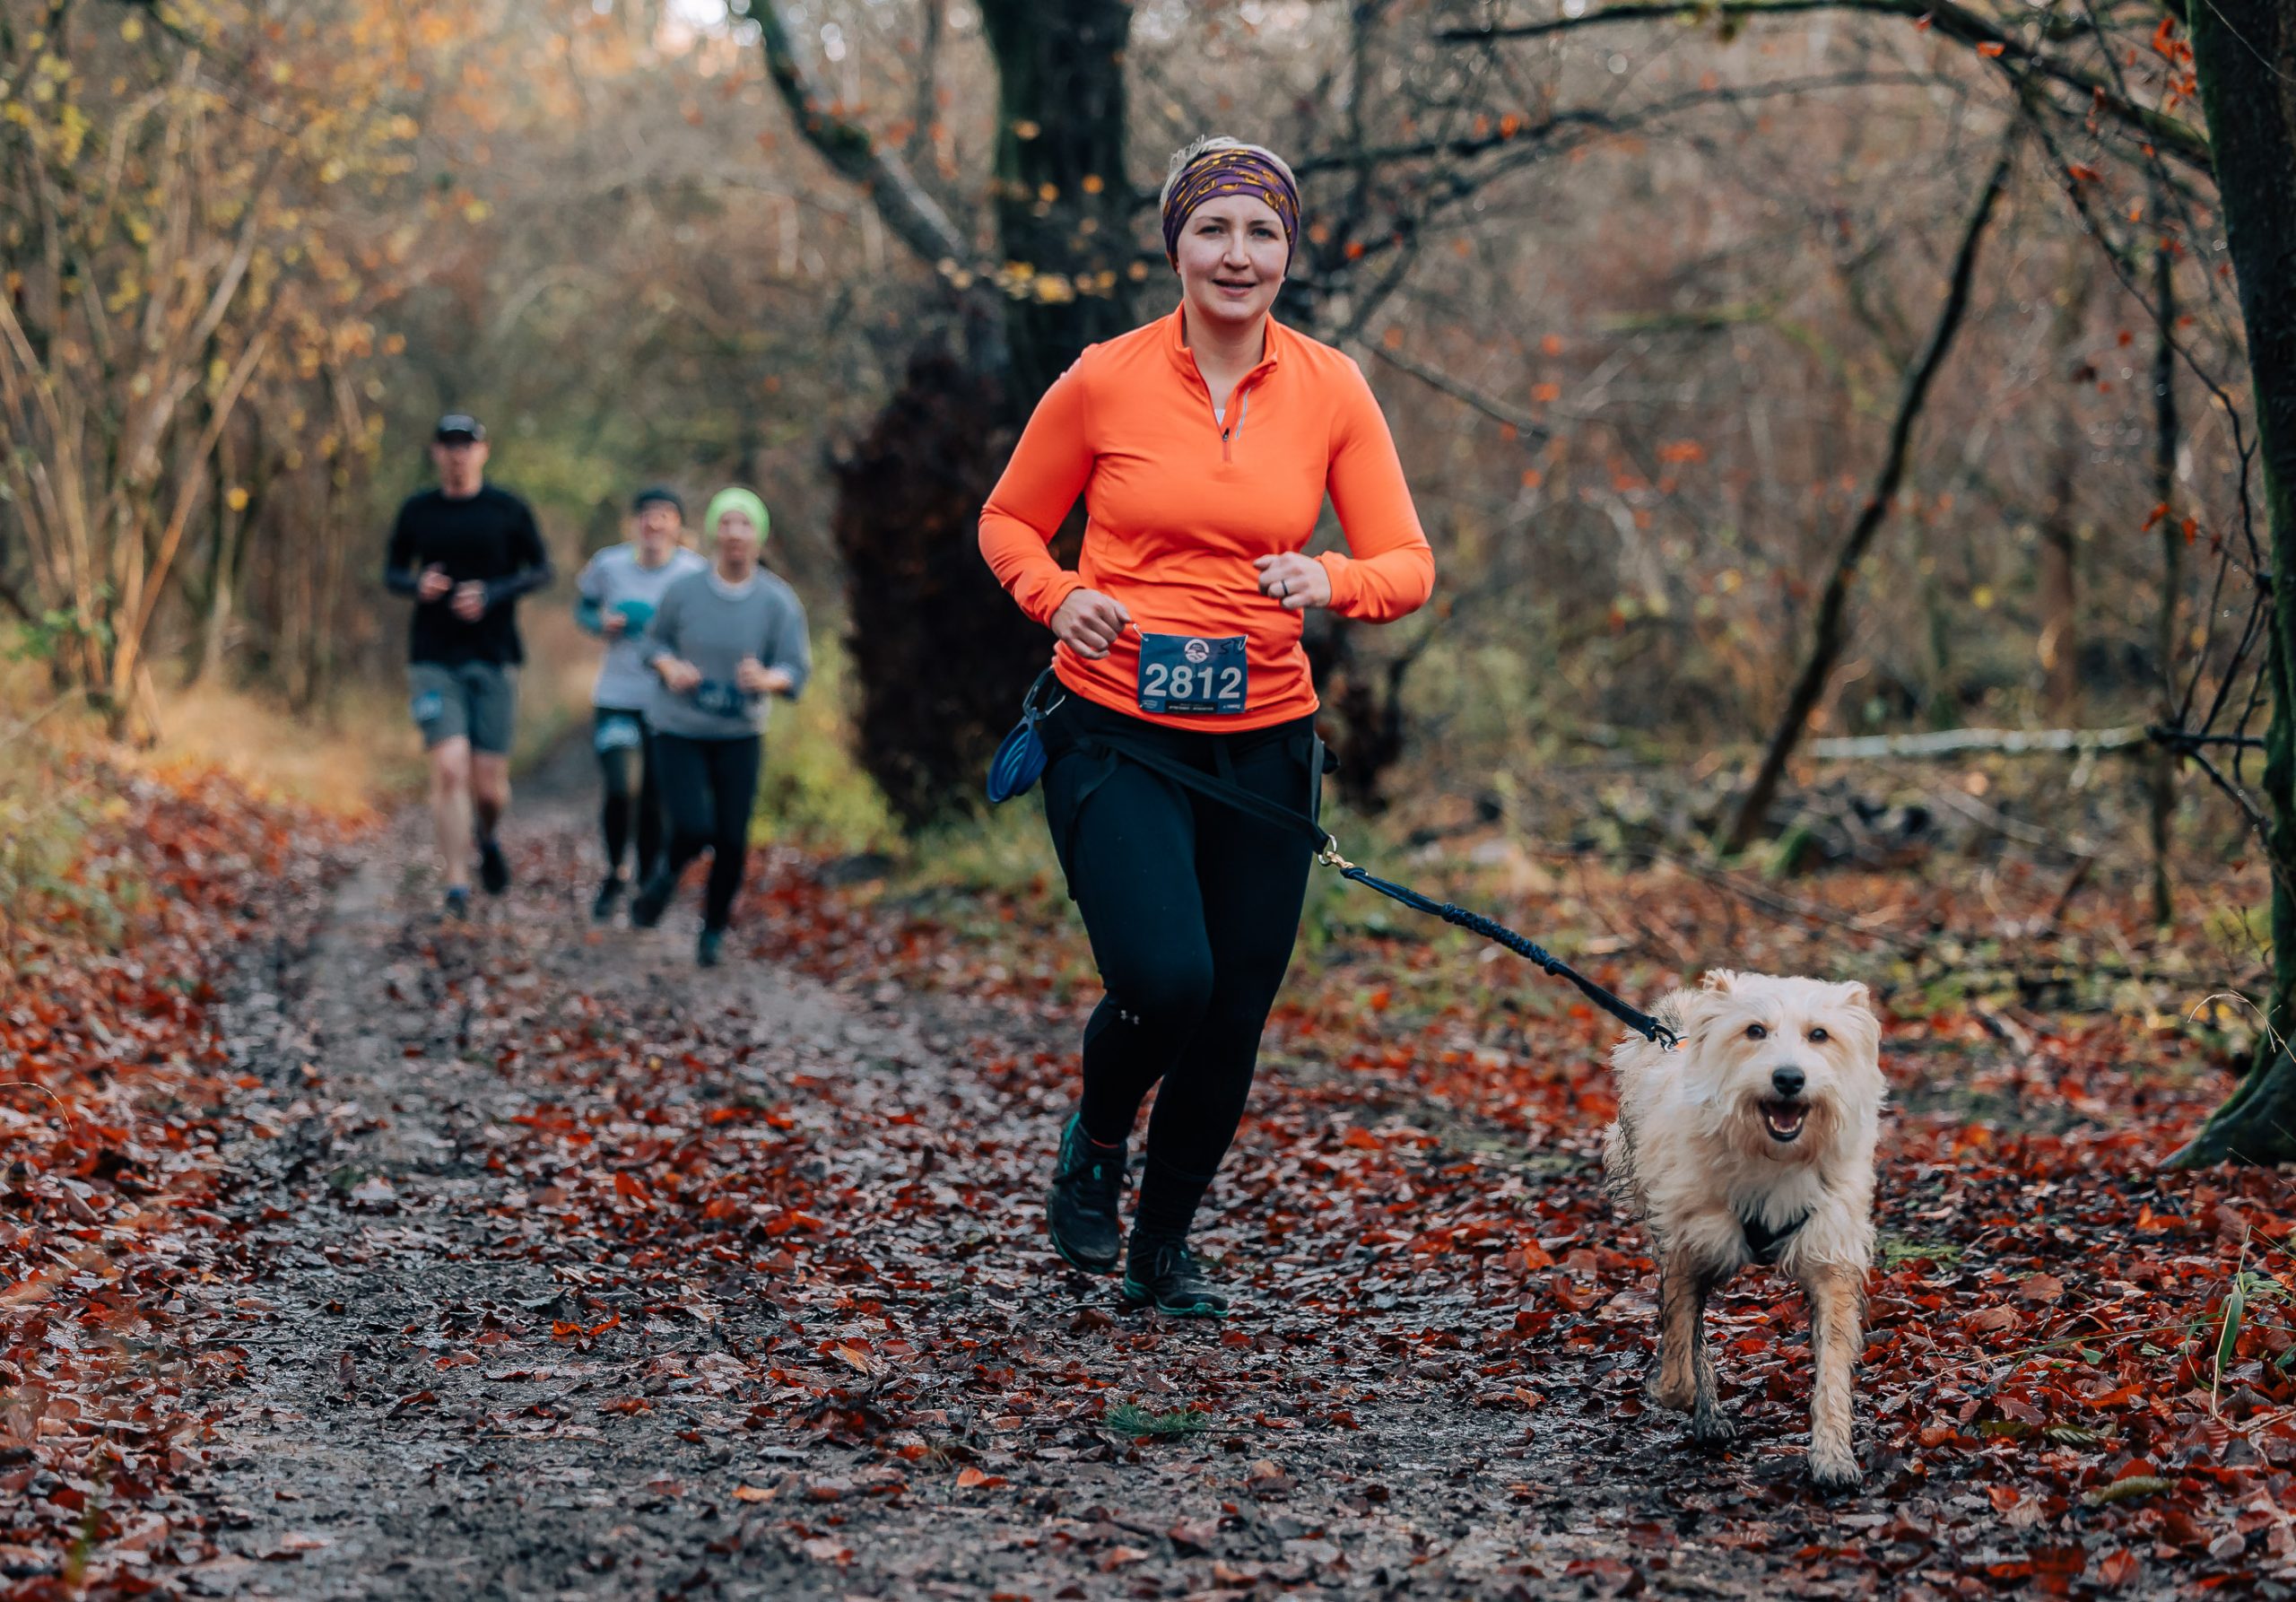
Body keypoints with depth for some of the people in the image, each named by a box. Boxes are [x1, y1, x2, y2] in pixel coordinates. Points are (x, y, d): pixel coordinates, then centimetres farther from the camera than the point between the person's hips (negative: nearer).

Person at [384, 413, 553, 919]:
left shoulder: (508, 510, 3)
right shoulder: (416, 511, 6)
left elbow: (541, 570, 7)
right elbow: (392, 571, 15)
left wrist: (493, 594, -10)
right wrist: (418, 585, -8)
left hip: (494, 659, 0)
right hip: (434, 662, 0)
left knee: (489, 784, 0)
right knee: (449, 769, -15)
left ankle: (487, 839, 36)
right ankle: (457, 887, -10)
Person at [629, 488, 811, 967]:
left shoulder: (778, 601, -8)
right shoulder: (684, 591, -7)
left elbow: (797, 671, -9)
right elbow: (656, 640, 8)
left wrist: (767, 680, -31)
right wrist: (670, 668, -13)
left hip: (739, 735, 1)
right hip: (678, 730, -1)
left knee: (732, 840, -1)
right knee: (693, 830, -15)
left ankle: (713, 931, 20)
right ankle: (667, 873, 20)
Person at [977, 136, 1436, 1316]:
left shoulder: (1331, 390, 1)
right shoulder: (1104, 382, -4)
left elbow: (1408, 565, 1)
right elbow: (1007, 521, 8)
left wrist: (1335, 583, -21)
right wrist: (1056, 597, -12)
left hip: (1262, 744, 3)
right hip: (1116, 733, -3)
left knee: (1234, 1019, 5)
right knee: (1165, 981, -20)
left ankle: (1165, 1244, 30)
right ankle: (1096, 1138, 15)